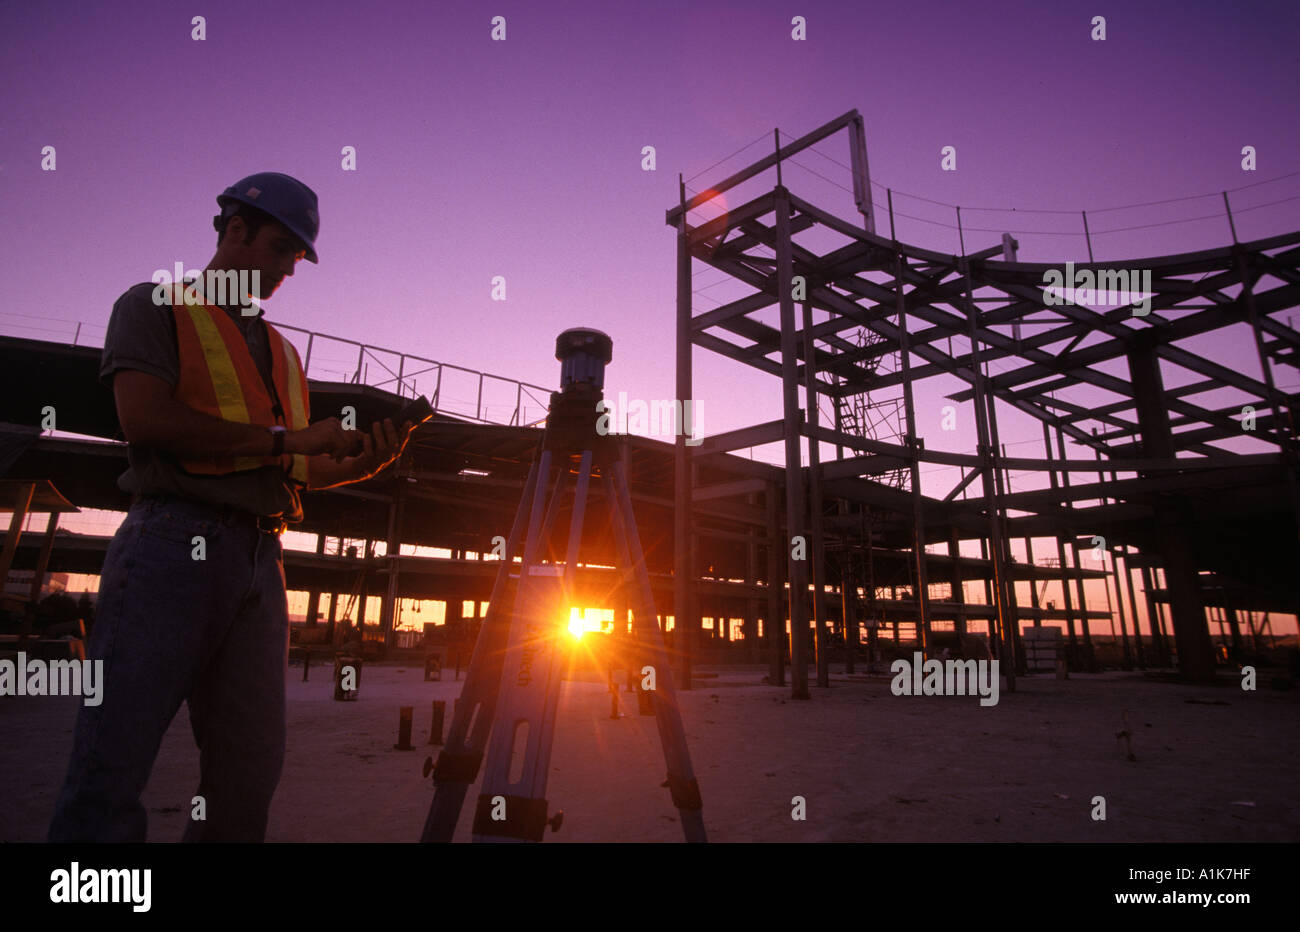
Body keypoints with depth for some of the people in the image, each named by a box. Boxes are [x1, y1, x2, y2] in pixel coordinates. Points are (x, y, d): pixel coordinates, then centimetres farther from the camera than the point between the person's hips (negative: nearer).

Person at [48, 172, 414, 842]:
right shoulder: (155, 306, 9)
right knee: (111, 773, -6)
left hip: (260, 560, 6)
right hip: (172, 545, -5)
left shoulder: (281, 351, 26)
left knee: (249, 772, 5)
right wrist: (285, 438, -8)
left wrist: (356, 465, 2)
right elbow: (144, 418, -9)